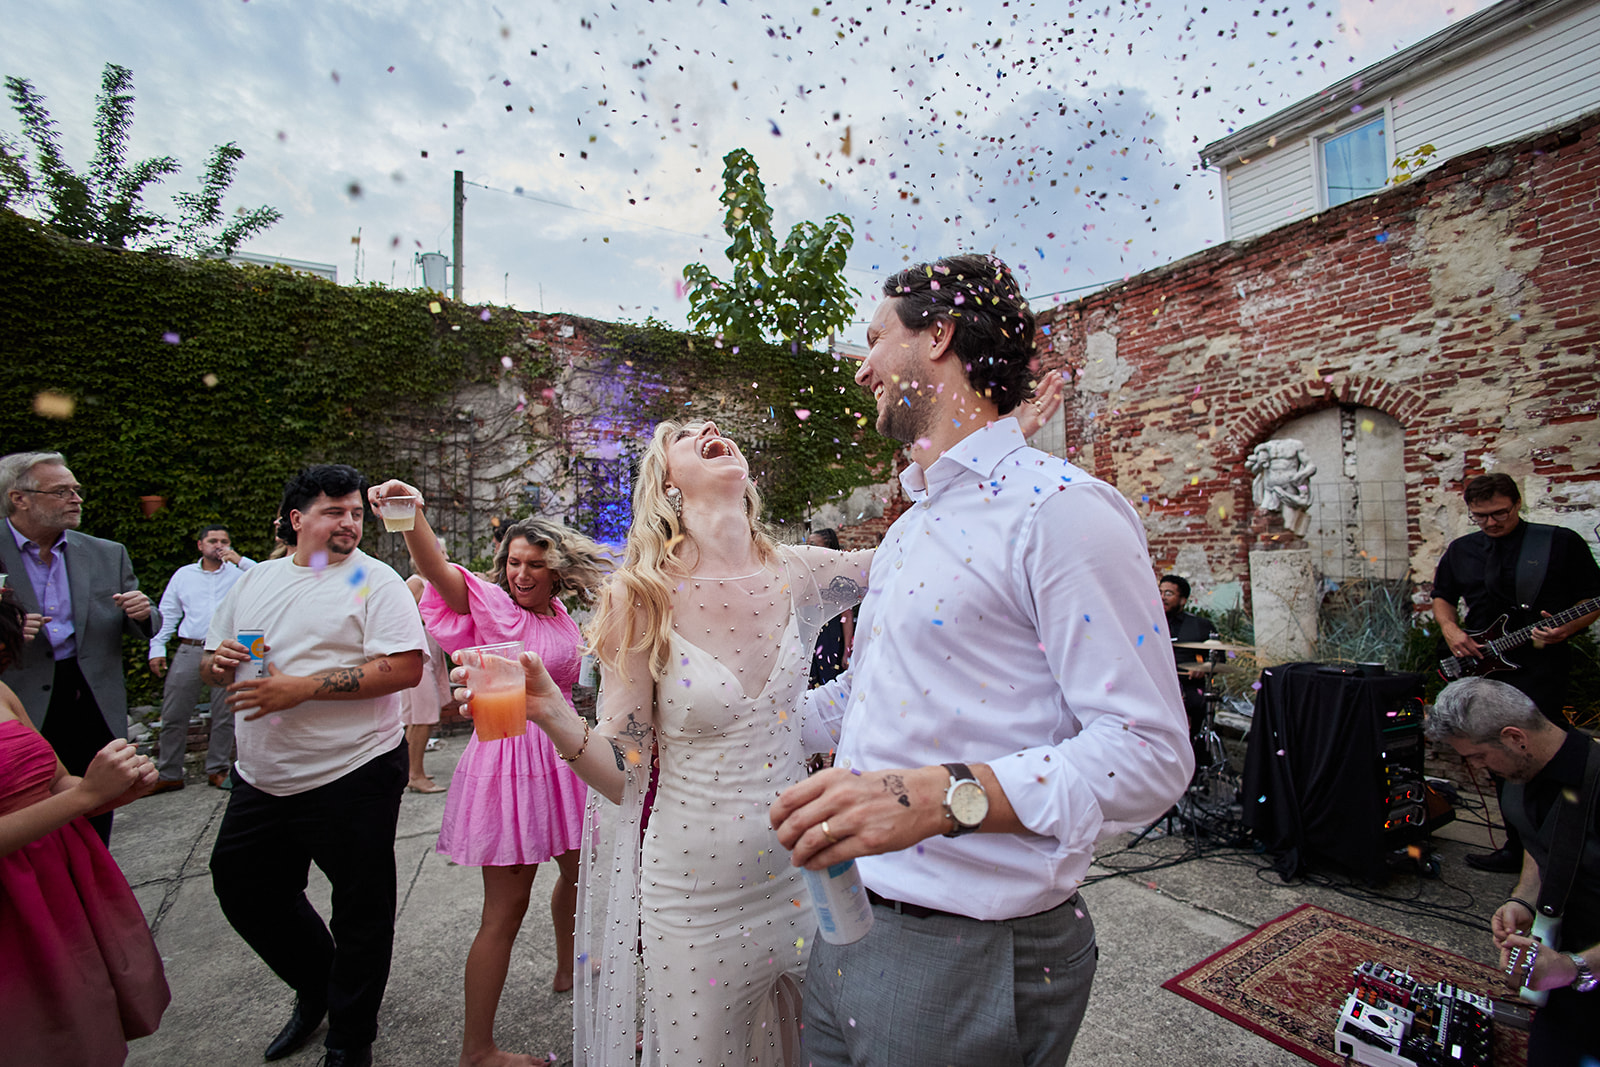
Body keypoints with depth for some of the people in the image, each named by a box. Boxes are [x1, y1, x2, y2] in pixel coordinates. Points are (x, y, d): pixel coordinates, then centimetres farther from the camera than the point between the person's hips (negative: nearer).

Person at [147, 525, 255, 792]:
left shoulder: (238, 573, 6)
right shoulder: (183, 574, 13)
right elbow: (166, 614, 14)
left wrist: (240, 560, -14)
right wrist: (157, 649, 7)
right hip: (189, 651, 2)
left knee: (225, 715, 3)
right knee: (173, 715, 4)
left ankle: (218, 770, 15)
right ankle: (168, 774, 15)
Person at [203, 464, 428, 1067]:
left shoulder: (374, 581, -10)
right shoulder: (254, 581, 10)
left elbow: (406, 669, -20)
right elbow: (211, 663, 18)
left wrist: (300, 688, -23)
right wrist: (219, 663, -6)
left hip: (352, 776, -6)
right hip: (261, 780, 7)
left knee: (360, 911, 7)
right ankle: (316, 988, 46)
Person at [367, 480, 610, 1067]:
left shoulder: (561, 616, 6)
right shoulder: (490, 605, -12)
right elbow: (435, 567, -34)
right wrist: (413, 512, -48)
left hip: (560, 750, 7)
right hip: (509, 754, -7)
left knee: (578, 869, 24)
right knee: (505, 909, 2)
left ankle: (568, 971, 51)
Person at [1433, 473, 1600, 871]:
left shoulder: (1561, 542, -1)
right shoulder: (1461, 550, 11)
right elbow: (1442, 595, 20)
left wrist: (1566, 629, -18)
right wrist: (1450, 629, 2)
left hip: (1540, 664, -5)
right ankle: (1519, 844, 23)